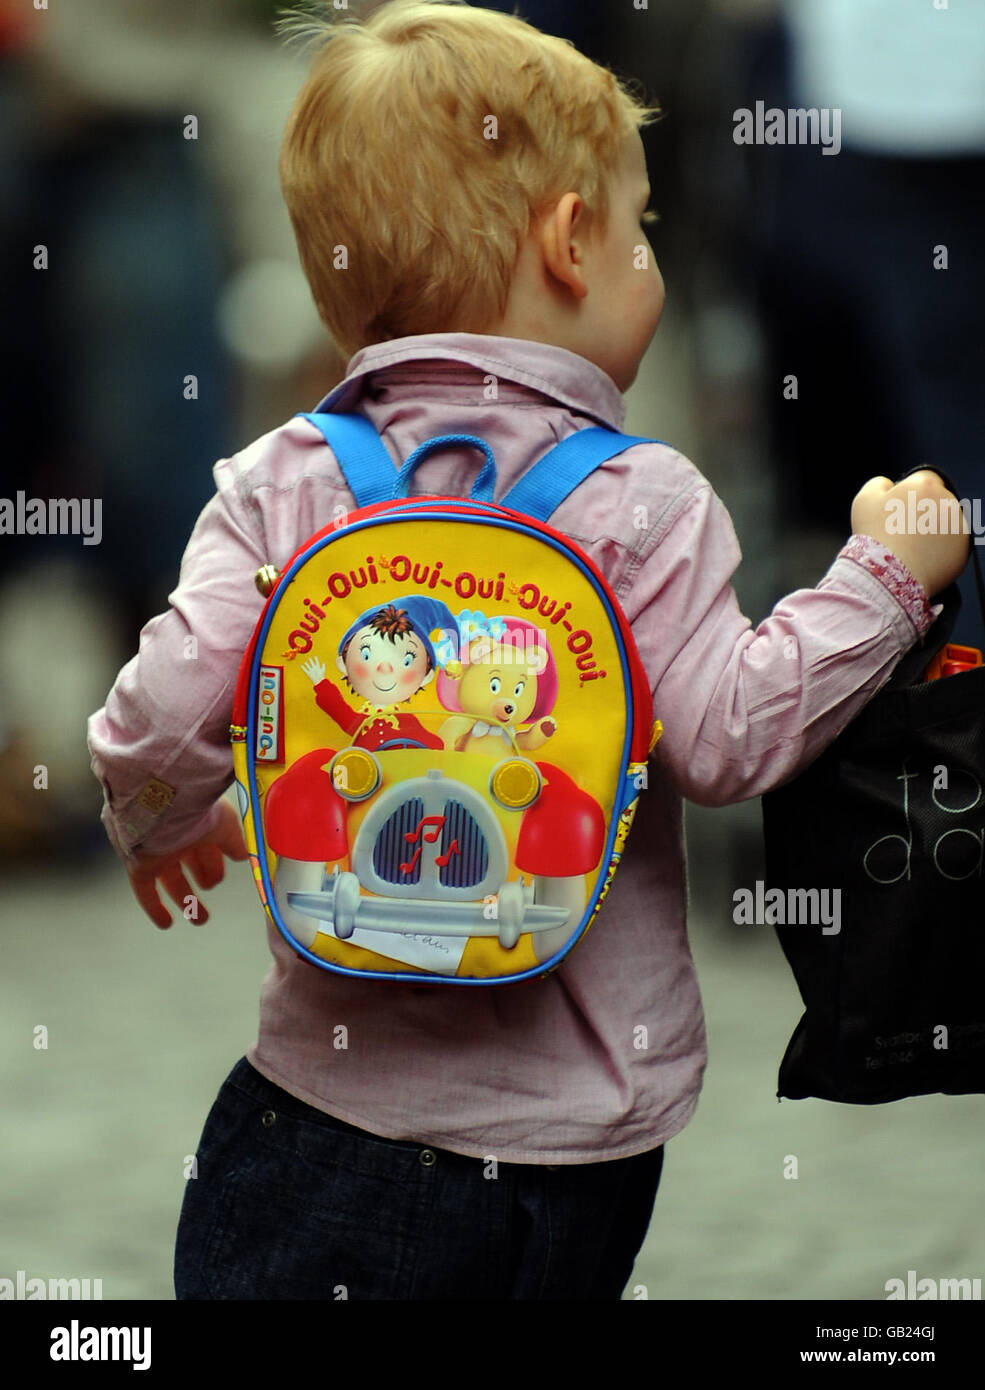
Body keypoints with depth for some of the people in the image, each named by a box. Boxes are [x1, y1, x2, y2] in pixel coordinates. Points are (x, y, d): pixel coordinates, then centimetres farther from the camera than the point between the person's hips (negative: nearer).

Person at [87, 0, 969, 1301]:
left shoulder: (281, 484, -3)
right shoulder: (641, 505, -11)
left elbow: (163, 720, -6)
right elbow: (729, 740, -13)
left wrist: (158, 825, 16)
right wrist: (884, 576, -2)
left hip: (331, 1088, 1)